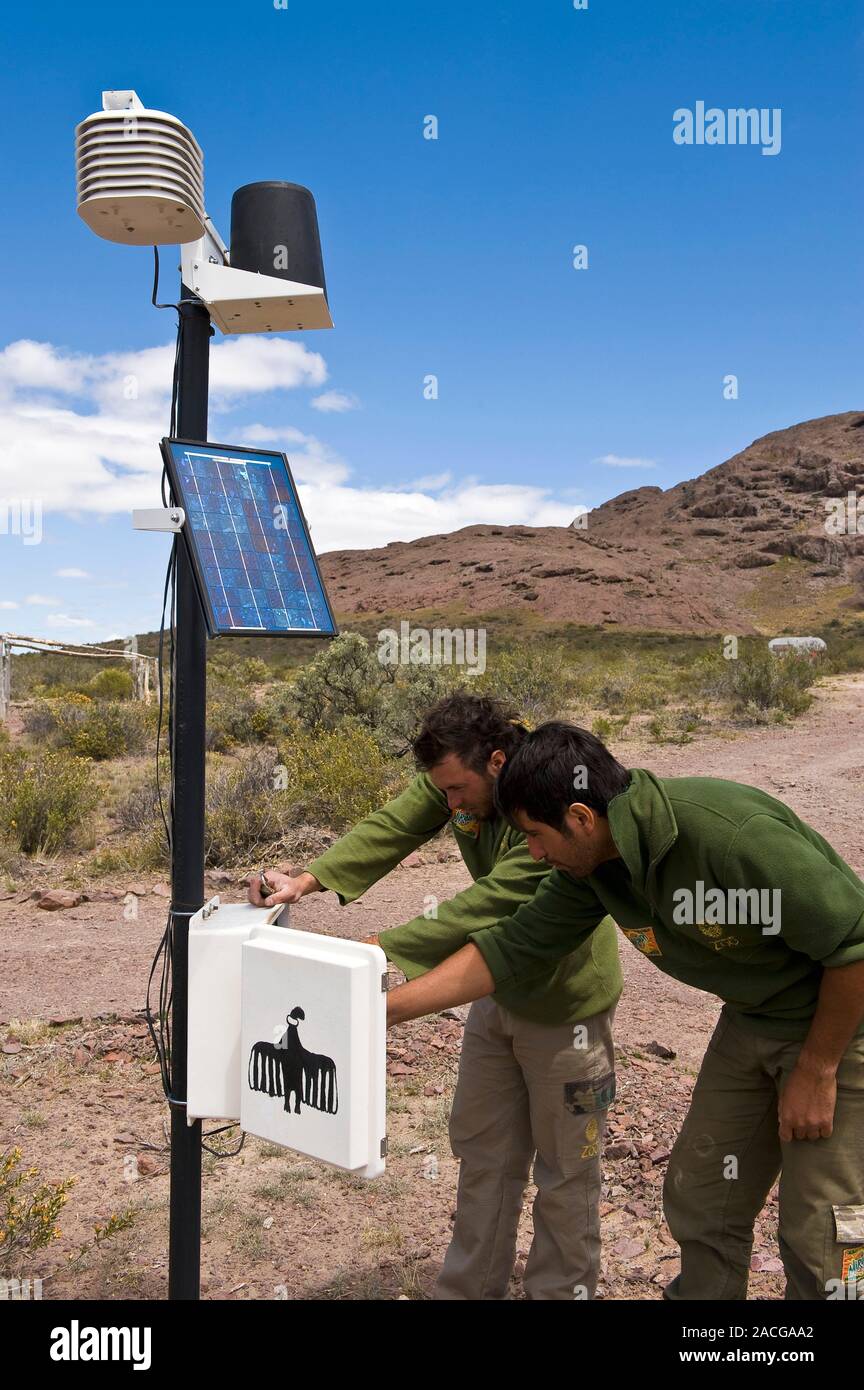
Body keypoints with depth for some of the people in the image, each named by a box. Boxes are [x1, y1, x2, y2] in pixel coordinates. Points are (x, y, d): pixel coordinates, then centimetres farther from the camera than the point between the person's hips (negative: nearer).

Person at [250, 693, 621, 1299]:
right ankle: (469, 1288, 36)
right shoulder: (461, 775, -12)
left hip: (565, 1003, -7)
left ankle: (561, 1289, 33)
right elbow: (393, 826, -20)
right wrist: (310, 879, -34)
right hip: (499, 993, 7)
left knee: (564, 1171, 12)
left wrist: (381, 949, -40)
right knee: (482, 1151, 18)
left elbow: (485, 908, -38)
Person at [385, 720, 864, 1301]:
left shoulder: (733, 835, -34)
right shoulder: (591, 863, -10)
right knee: (699, 1199, 11)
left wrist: (816, 1071, -15)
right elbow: (512, 945, -4)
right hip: (753, 1019, 7)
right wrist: (383, 1009, -7)